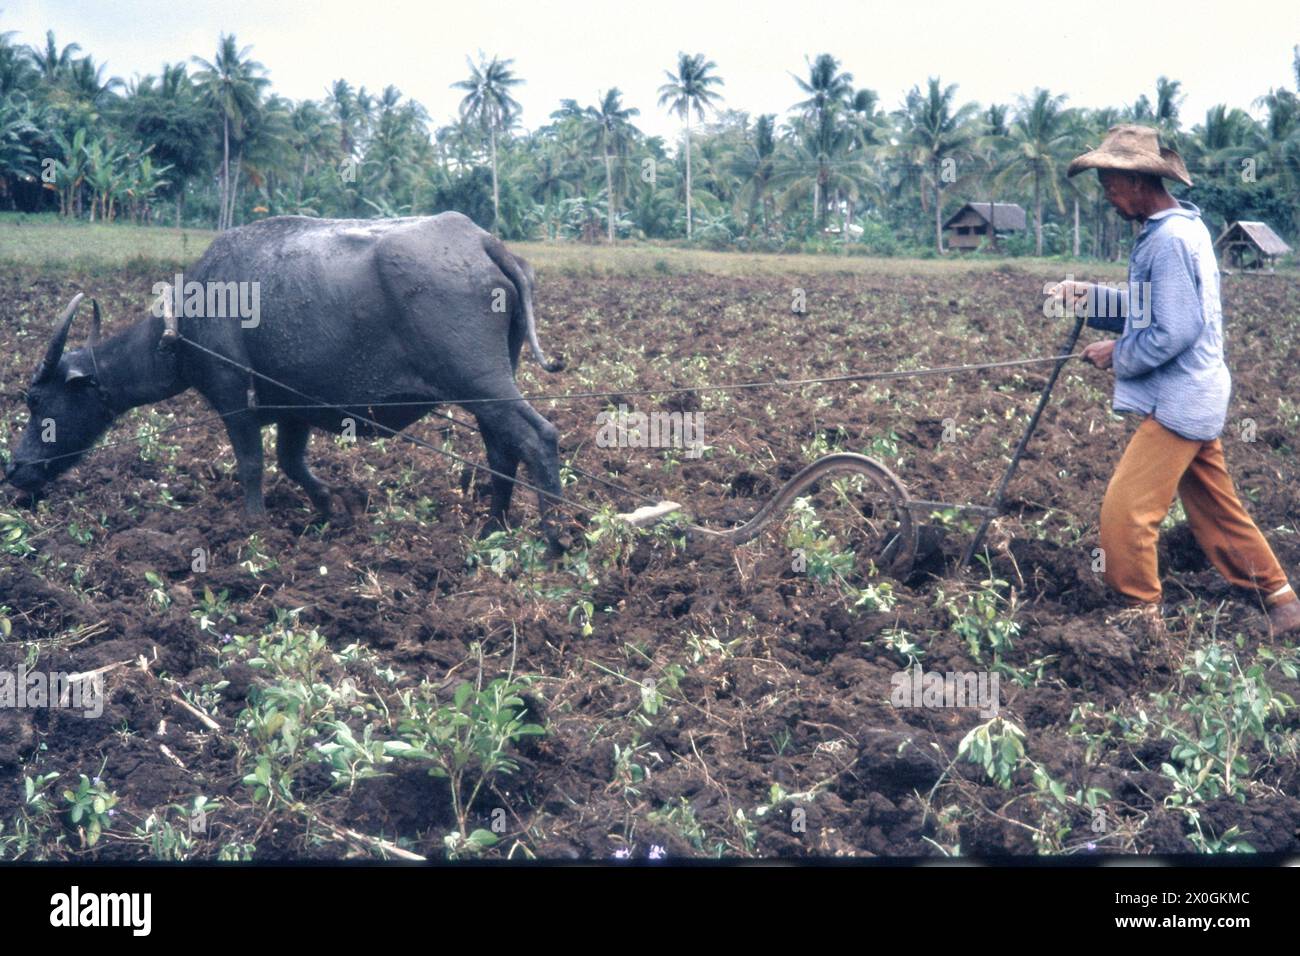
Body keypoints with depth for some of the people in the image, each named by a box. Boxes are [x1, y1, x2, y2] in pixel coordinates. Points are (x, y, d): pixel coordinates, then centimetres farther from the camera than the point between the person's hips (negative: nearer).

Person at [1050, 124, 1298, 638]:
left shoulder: (1170, 240, -20)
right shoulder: (1174, 229, 12)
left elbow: (1175, 331, -24)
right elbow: (1144, 310, 17)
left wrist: (1118, 354, -11)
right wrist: (1087, 296, 3)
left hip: (1178, 402, -10)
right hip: (1194, 397, 10)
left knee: (1125, 509, -7)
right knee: (1216, 509, 17)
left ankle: (1144, 619, 5)